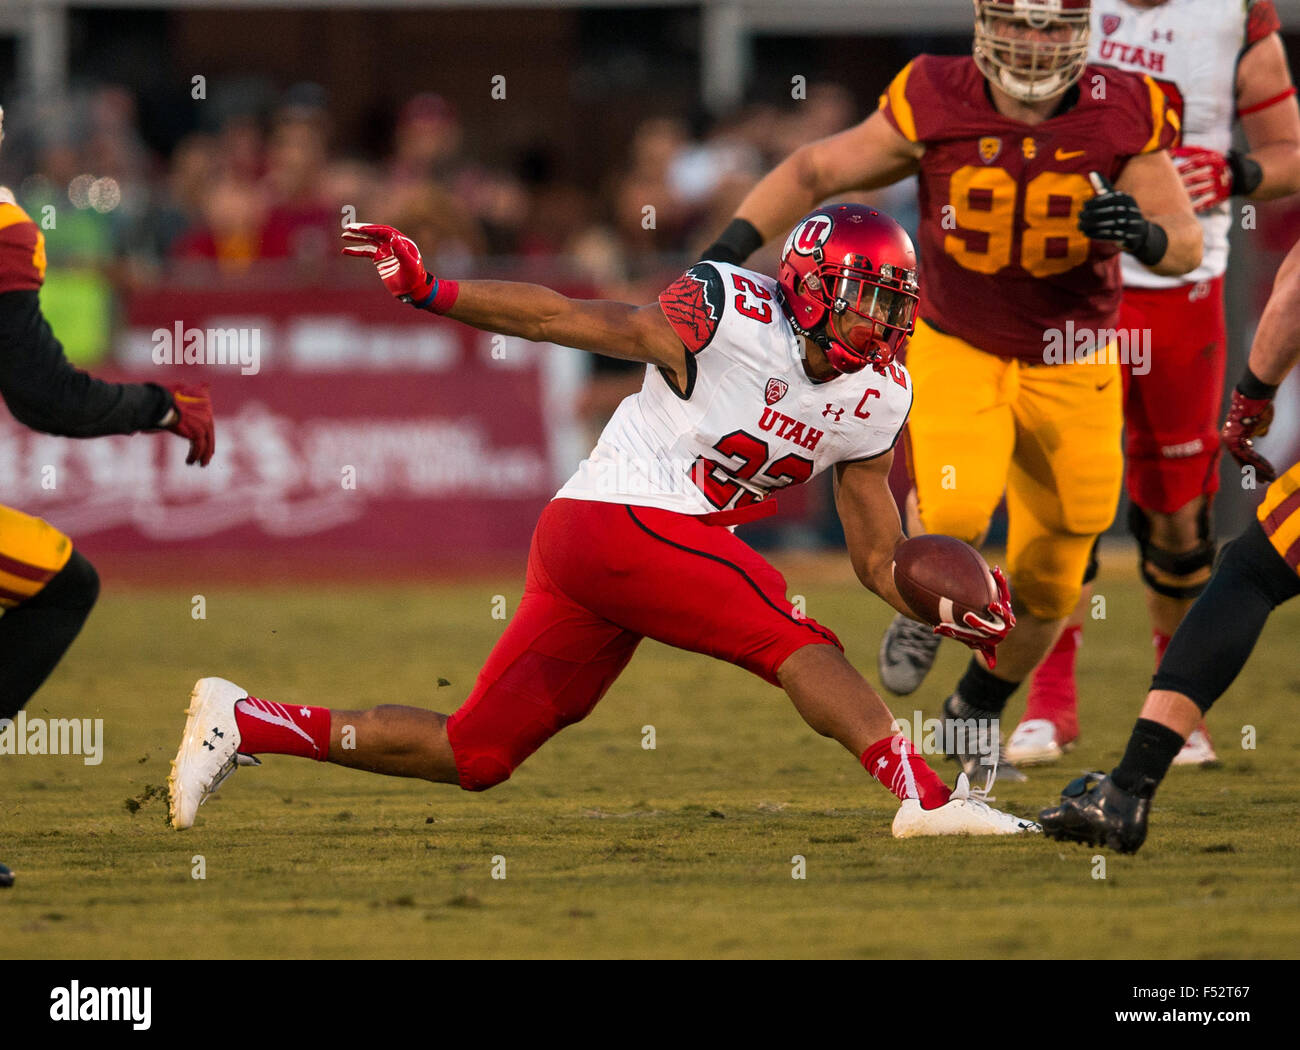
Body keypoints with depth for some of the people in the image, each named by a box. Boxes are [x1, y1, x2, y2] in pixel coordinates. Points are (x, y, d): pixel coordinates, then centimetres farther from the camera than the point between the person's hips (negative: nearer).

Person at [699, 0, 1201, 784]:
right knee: (954, 515, -27)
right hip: (958, 355, -2)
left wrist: (1143, 234, -35)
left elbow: (1187, 246, -12)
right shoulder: (936, 107, -16)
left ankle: (977, 716, 37)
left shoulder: (1122, 118, -15)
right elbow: (813, 171, -7)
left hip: (1070, 372, 2)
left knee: (1047, 586, 7)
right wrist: (732, 248, -19)